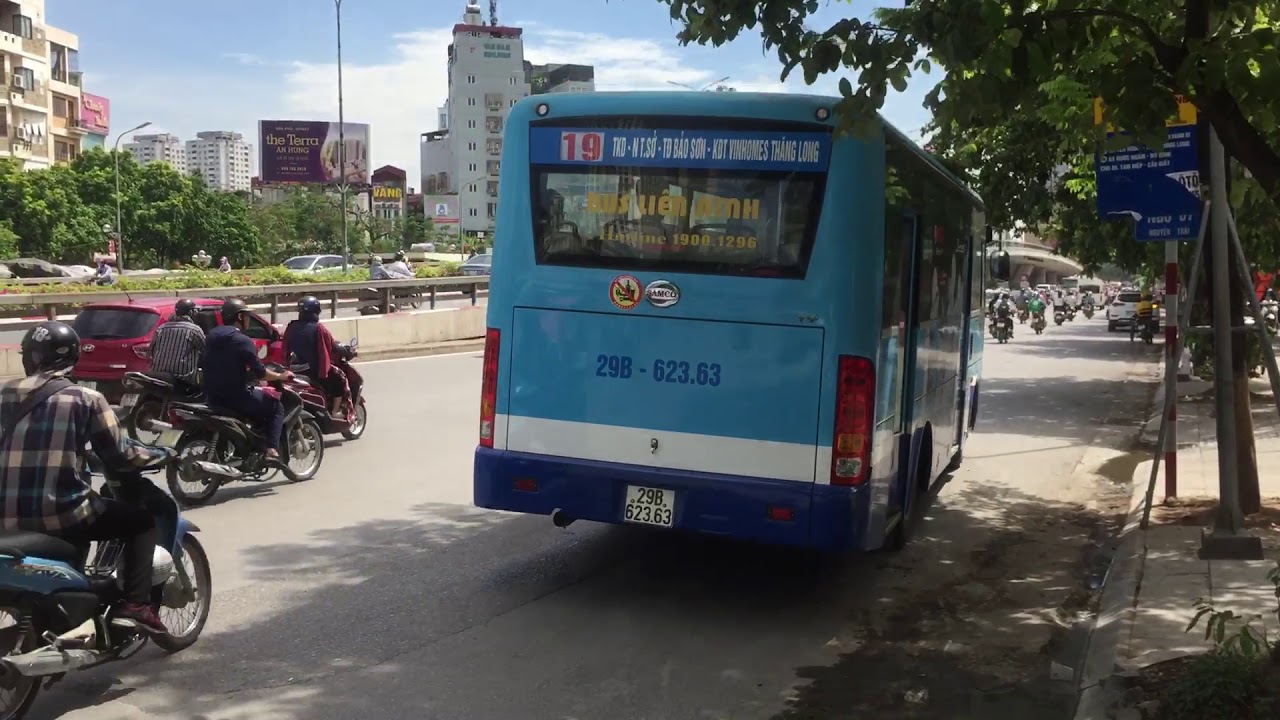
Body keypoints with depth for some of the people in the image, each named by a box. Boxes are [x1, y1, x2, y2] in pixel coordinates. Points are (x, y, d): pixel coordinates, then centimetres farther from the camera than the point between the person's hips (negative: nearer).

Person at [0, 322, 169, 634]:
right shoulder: (85, 398, -4)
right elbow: (118, 455, -1)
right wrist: (158, 454, 17)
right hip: (60, 513, -5)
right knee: (143, 520, 15)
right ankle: (136, 603, -1)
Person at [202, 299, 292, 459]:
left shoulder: (212, 335, 9)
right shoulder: (242, 340, -15)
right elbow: (259, 372, -17)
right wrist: (281, 376, -1)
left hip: (213, 395, 8)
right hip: (236, 396, -8)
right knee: (276, 407, 6)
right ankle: (271, 450, -10)